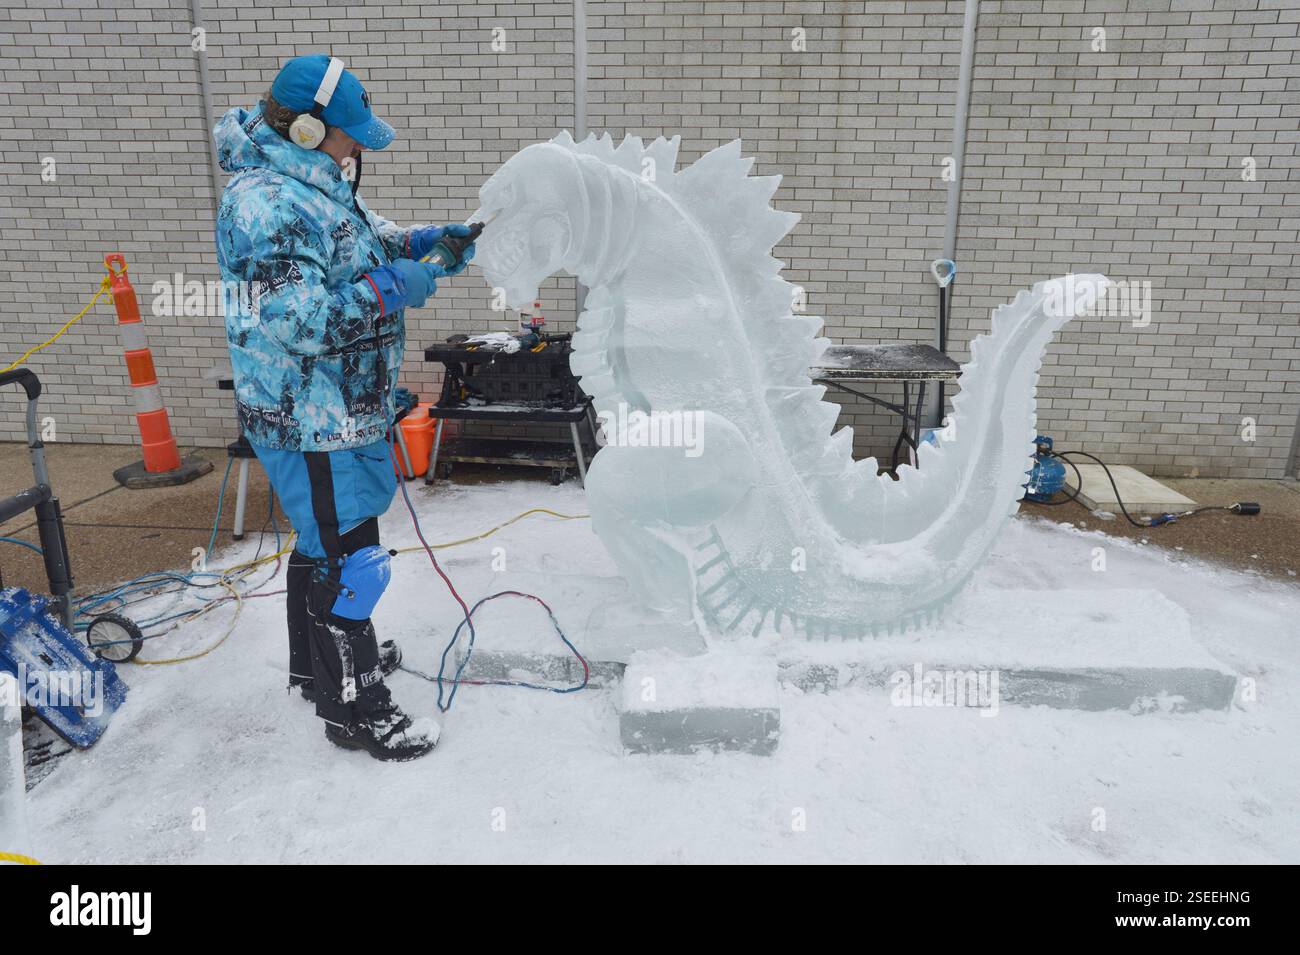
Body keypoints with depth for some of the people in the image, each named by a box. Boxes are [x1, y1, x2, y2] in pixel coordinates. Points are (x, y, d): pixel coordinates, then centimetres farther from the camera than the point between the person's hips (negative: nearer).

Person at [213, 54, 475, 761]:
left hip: (339, 407, 11)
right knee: (349, 557, -2)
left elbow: (357, 243, 27)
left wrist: (414, 241, 10)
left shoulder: (315, 185, 11)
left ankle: (317, 663, 42)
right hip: (309, 419, -11)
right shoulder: (264, 204, -21)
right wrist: (388, 290, -23)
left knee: (323, 540, 23)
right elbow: (296, 320, -28)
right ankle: (354, 708, 14)